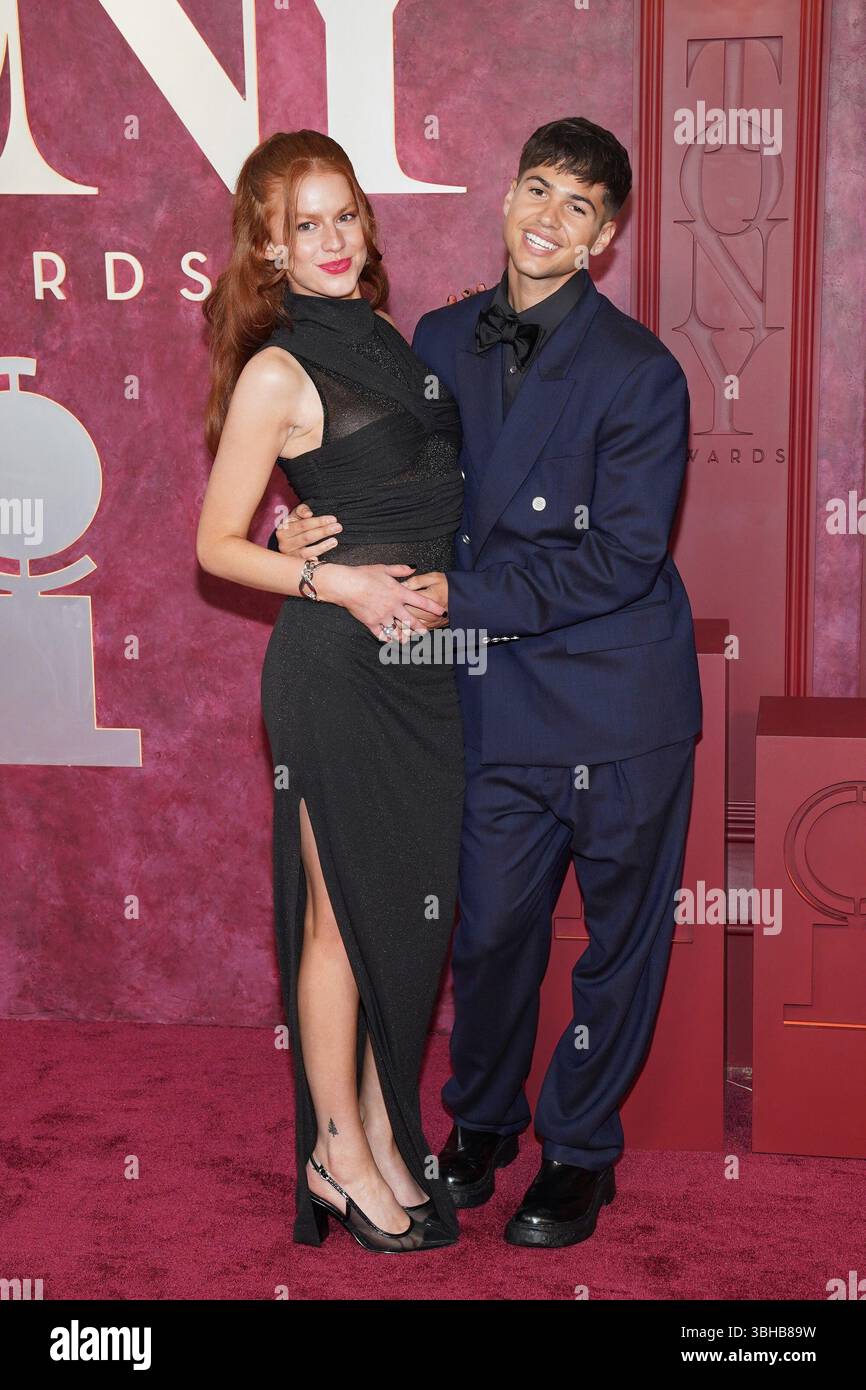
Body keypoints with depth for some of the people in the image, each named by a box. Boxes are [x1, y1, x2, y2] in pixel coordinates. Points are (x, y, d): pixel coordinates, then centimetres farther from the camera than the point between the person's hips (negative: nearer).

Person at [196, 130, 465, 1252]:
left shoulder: (388, 343, 13)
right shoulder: (278, 374, -8)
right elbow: (217, 544, -5)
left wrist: (448, 581, 4)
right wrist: (337, 582, -16)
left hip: (423, 655, 7)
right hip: (335, 665, -7)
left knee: (416, 905, 12)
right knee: (346, 915, 3)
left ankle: (386, 1133, 27)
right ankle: (339, 1153, 19)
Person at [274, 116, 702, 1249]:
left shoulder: (639, 372, -11)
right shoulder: (442, 342, 7)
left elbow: (621, 556, -15)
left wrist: (463, 597, -18)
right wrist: (314, 535, -5)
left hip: (622, 700, -3)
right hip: (500, 700, 4)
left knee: (618, 940, 10)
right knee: (491, 929, 11)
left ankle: (579, 1152, 30)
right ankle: (481, 1124, 36)